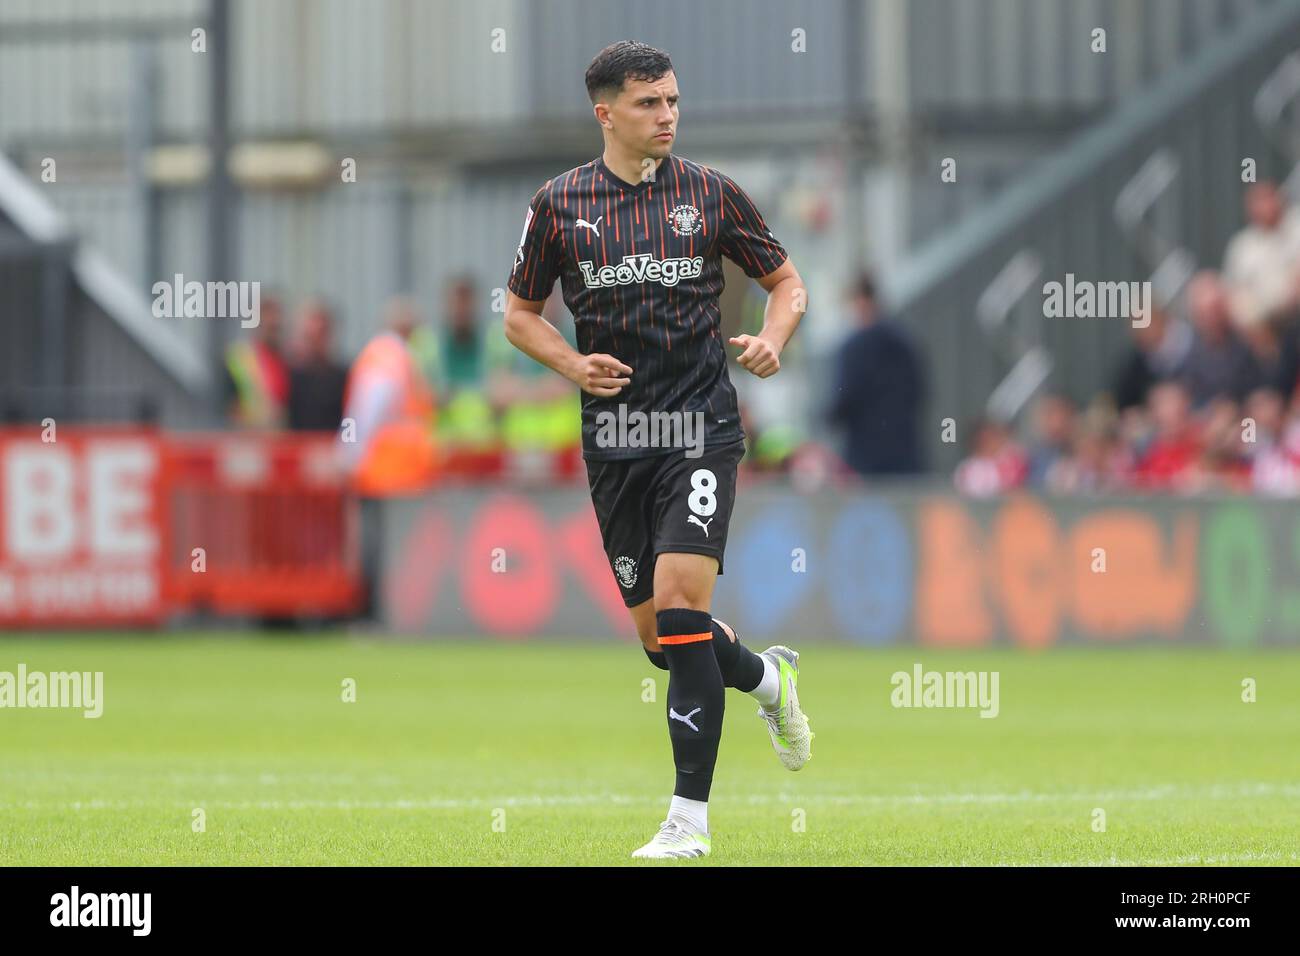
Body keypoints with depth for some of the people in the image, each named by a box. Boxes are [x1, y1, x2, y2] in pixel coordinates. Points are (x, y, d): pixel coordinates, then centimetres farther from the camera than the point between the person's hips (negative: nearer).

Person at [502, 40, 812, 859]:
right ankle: (766, 678, 40)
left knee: (680, 599, -18)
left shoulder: (712, 194, 2)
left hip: (700, 426, -3)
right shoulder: (560, 205, 4)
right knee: (656, 630, 6)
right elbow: (521, 313, 13)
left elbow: (786, 280, 13)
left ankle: (690, 819, -16)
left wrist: (775, 338, -8)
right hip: (614, 437, 3)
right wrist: (572, 364, -6)